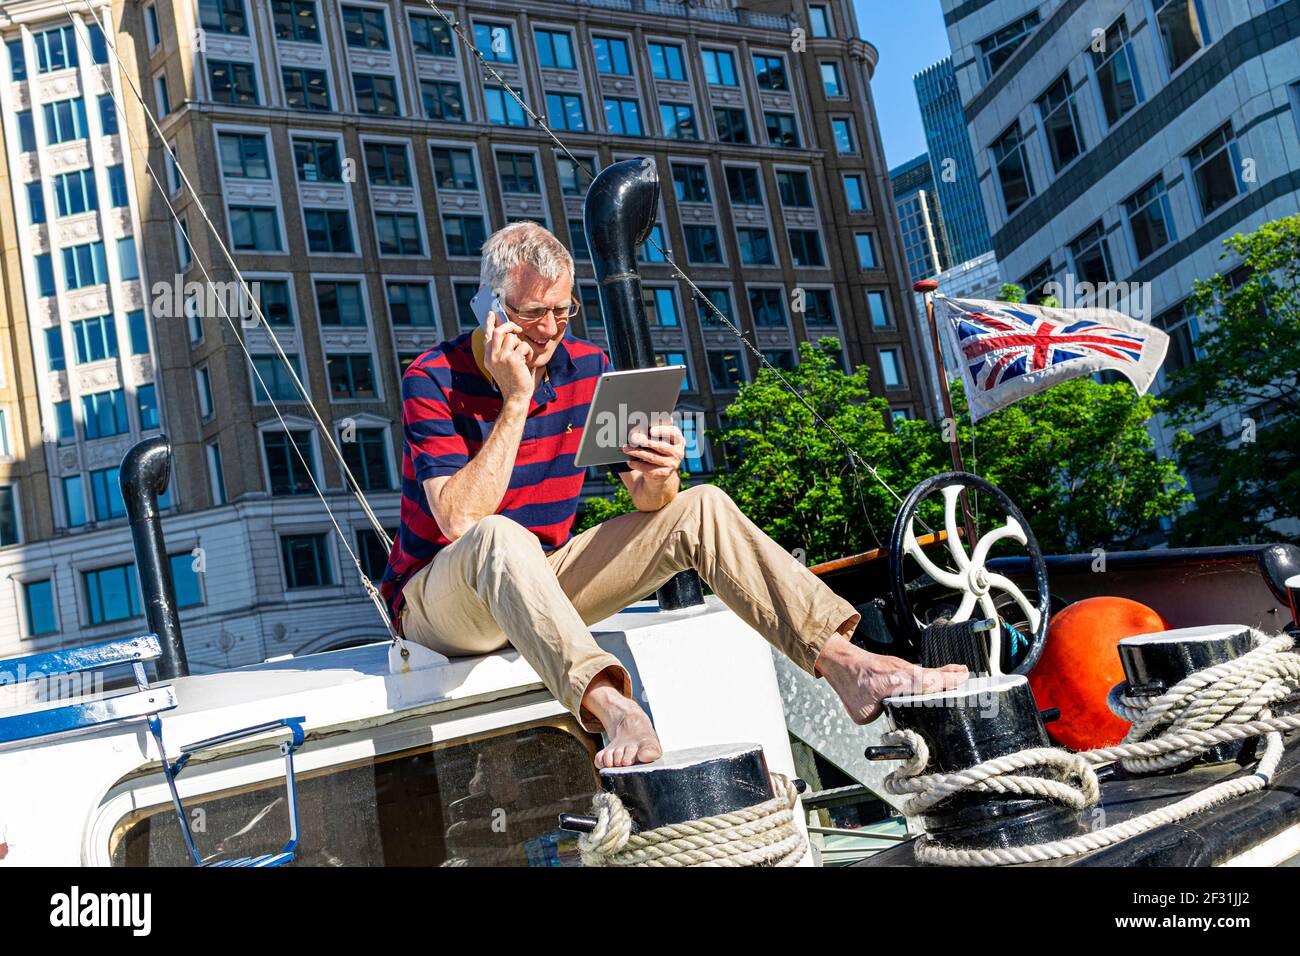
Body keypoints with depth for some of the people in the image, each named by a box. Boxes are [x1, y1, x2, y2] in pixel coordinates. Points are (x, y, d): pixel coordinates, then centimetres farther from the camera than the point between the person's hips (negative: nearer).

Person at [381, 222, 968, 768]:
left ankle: (846, 664, -25)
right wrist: (515, 402, -28)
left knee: (701, 508, -12)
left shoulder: (586, 366, 0)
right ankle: (612, 710, -59)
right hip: (441, 599, -4)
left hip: (541, 585, 5)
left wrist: (659, 478, -27)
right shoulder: (433, 380, -15)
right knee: (500, 537, -41)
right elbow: (458, 520, -28)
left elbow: (647, 502, -2)